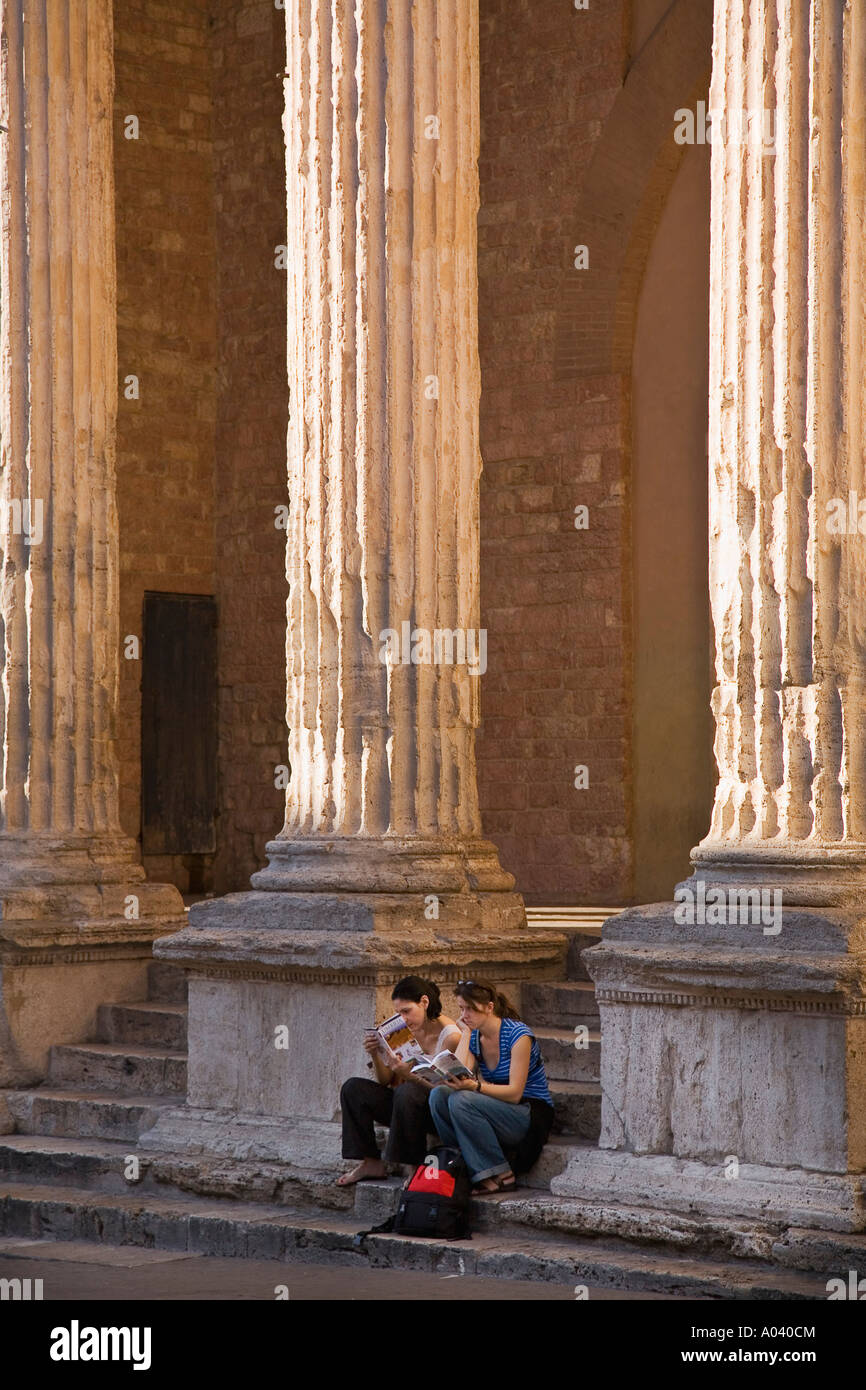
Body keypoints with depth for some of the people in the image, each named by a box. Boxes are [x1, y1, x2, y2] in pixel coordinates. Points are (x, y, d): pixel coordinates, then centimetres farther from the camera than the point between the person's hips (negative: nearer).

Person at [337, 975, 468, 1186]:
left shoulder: (451, 1036, -14)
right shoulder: (408, 1032, 5)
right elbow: (386, 1081, 8)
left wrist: (409, 1075, -32)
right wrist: (376, 1056, -11)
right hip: (408, 1105, 7)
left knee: (407, 1091, -37)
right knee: (354, 1088, -6)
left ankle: (413, 1168, -27)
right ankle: (371, 1163, -9)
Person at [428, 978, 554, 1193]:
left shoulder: (518, 1035, -14)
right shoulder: (473, 1038, 7)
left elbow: (514, 1092, -19)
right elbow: (470, 1082, 2)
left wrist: (474, 1086, -33)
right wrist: (454, 1079, -20)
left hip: (530, 1115, -7)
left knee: (461, 1101, -29)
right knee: (439, 1095, -16)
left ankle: (500, 1176, -22)